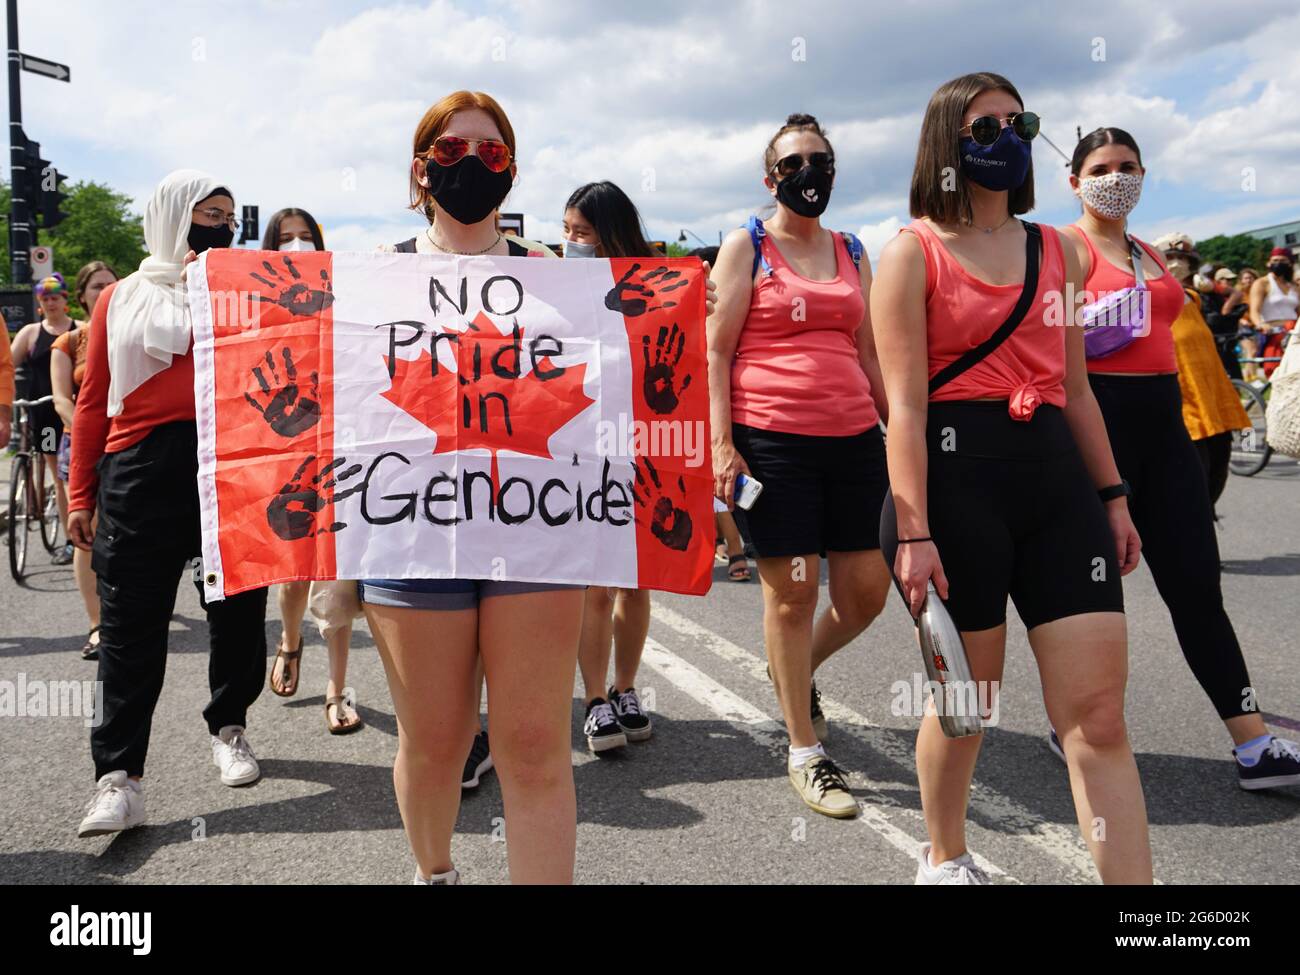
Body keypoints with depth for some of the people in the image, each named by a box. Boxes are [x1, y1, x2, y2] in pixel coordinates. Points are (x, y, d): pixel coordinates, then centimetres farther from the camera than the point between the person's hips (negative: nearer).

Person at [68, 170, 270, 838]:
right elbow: (94, 401, 10)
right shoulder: (122, 299, 12)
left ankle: (229, 728, 28)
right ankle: (118, 775, 2)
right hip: (144, 468, -1)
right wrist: (81, 496, 6)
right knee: (132, 623, -2)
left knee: (238, 609, 9)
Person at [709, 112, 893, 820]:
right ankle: (805, 754, 15)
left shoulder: (852, 253, 16)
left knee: (866, 590, 5)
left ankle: (797, 673, 36)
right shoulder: (746, 246, 3)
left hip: (853, 437, 5)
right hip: (771, 437, -5)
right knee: (791, 593, 0)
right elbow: (715, 349, -3)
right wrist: (721, 444, -11)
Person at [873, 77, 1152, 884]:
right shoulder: (914, 252, -1)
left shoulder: (1056, 250, 15)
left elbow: (1075, 387, 19)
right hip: (955, 473, -5)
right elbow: (905, 403, -9)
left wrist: (1113, 496, 15)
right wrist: (912, 532, -16)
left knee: (1100, 712, -1)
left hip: (1056, 475, 5)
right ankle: (945, 860, 33)